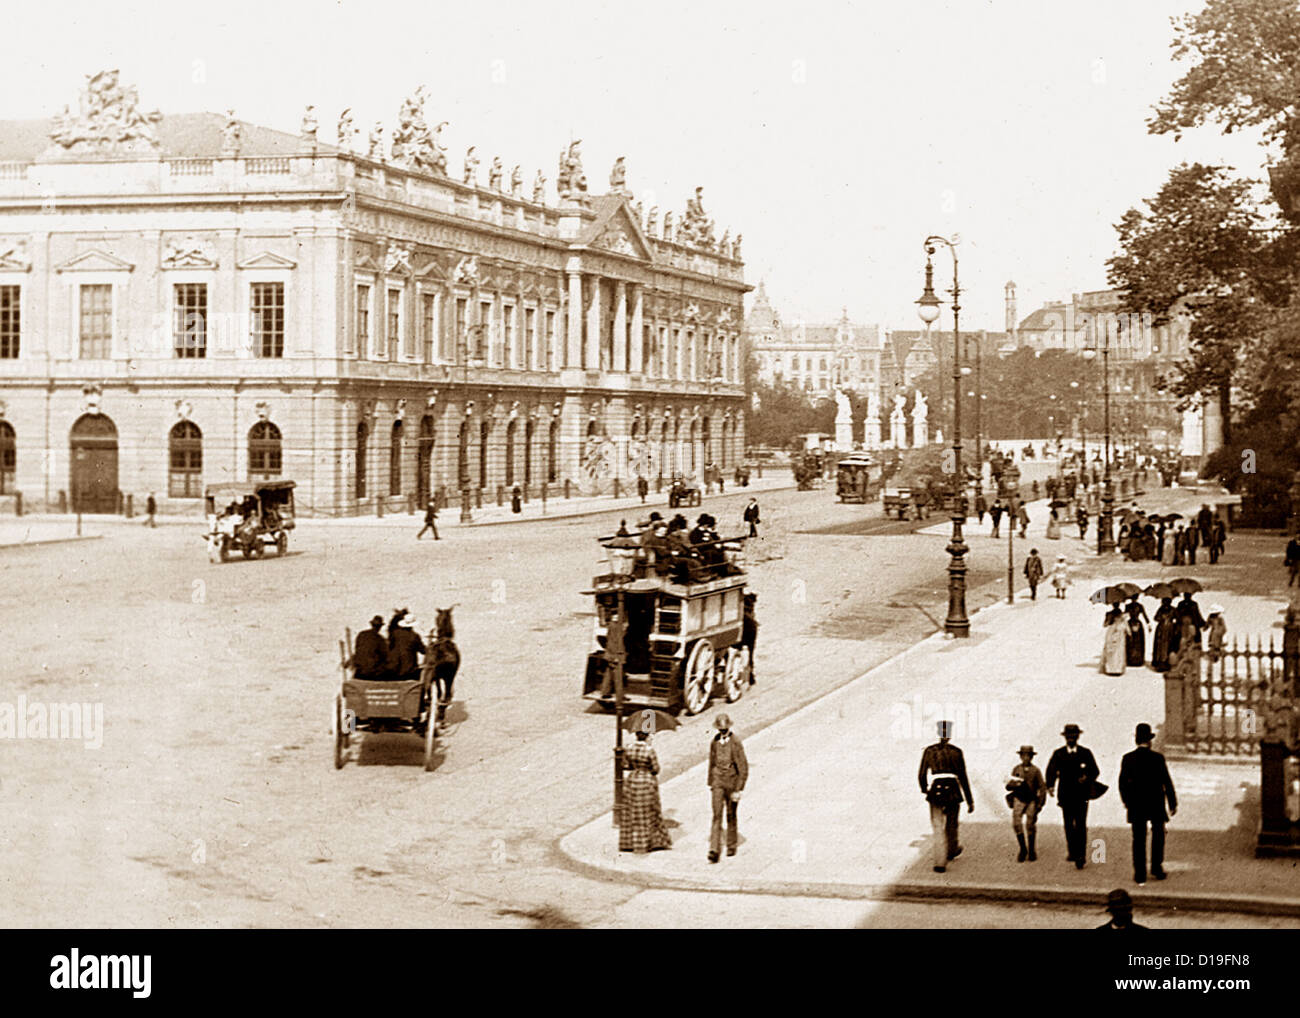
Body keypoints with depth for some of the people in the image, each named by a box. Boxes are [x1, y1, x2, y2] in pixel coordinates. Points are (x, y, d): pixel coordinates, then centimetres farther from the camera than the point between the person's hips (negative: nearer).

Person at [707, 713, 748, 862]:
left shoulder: (736, 744, -13)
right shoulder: (714, 742, 2)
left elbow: (743, 769, -12)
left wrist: (738, 790, -15)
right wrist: (710, 783, 18)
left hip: (732, 783, -3)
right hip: (718, 782, 3)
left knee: (731, 816, 10)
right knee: (717, 815, -8)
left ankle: (732, 845, 28)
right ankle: (714, 850, -14)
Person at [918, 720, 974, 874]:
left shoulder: (929, 751, -2)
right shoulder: (957, 752, -5)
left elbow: (921, 775, 3)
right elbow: (963, 778, -6)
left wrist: (924, 789, 25)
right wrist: (970, 801, -2)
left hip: (936, 792, 0)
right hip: (953, 793, 0)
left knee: (938, 828, 2)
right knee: (951, 824, 23)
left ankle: (940, 862, -10)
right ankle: (952, 851, 46)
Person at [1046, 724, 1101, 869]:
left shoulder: (1085, 753, 4)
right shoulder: (1058, 754, 6)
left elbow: (1095, 771, 4)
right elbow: (1051, 771, 0)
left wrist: (1087, 778, -18)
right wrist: (1050, 786, -17)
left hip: (1081, 795, -2)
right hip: (1065, 795, 2)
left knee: (1081, 826, -8)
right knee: (1068, 825, 9)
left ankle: (1080, 856, -9)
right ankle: (1072, 852, 24)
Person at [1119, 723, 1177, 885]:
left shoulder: (1128, 759, -6)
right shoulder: (1157, 758, -11)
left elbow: (1122, 782, -1)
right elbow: (1167, 782, -7)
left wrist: (1126, 801, 14)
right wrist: (1172, 803, 2)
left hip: (1136, 805, 1)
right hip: (1156, 804, -1)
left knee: (1139, 839, 6)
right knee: (1158, 836, 18)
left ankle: (1140, 874, 4)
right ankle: (1157, 868, 18)